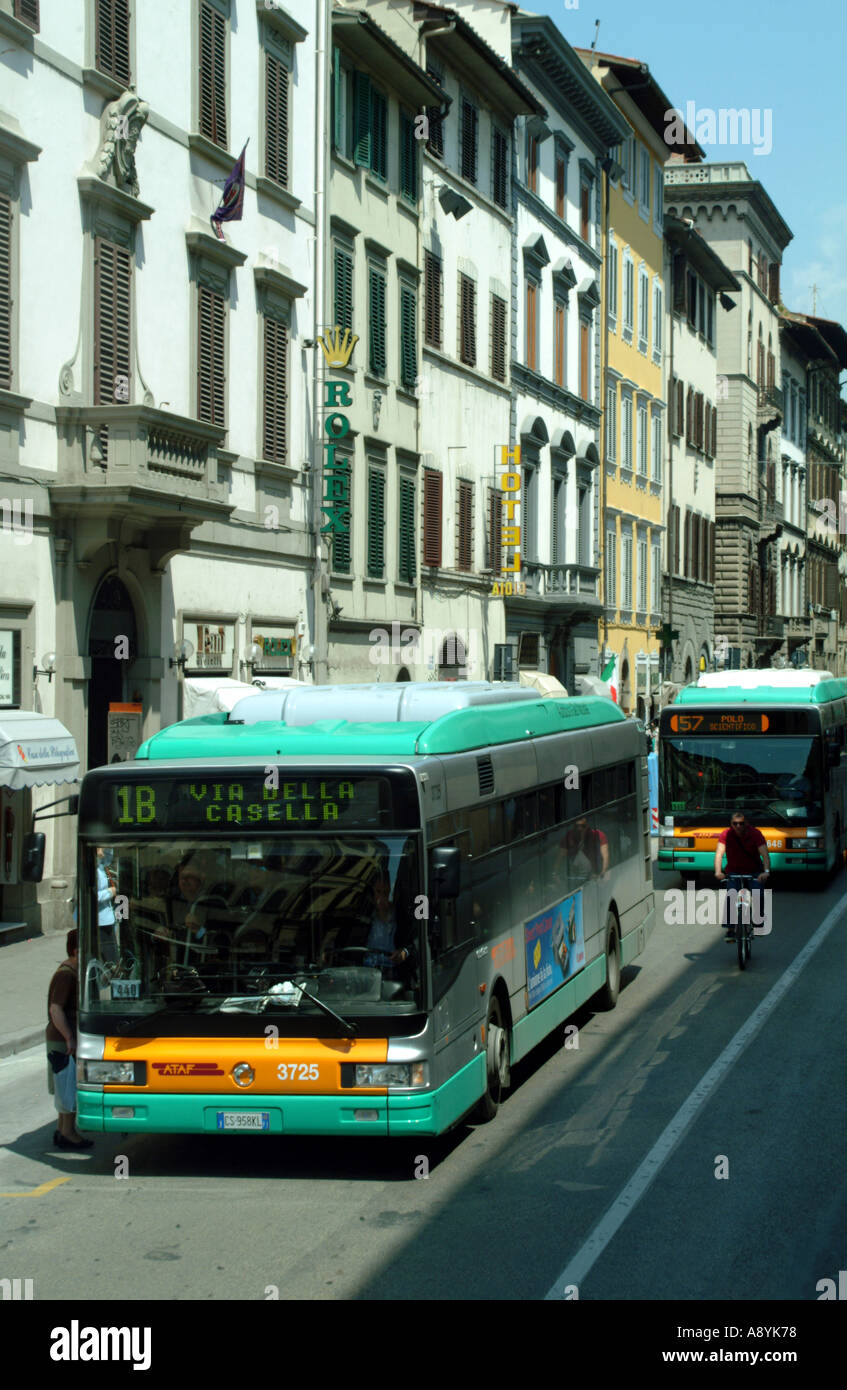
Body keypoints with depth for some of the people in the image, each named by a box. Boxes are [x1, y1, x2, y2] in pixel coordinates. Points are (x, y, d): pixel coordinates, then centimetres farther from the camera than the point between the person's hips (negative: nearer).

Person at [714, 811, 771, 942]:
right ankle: (730, 930, -19)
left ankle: (759, 921, 0)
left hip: (754, 871, 0)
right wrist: (718, 872, -40)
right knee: (730, 896, -24)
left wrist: (766, 871, -41)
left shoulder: (755, 834, -15)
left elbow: (765, 854, -23)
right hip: (733, 871, 0)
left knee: (757, 895, -24)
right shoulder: (726, 835, -12)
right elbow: (719, 854, -22)